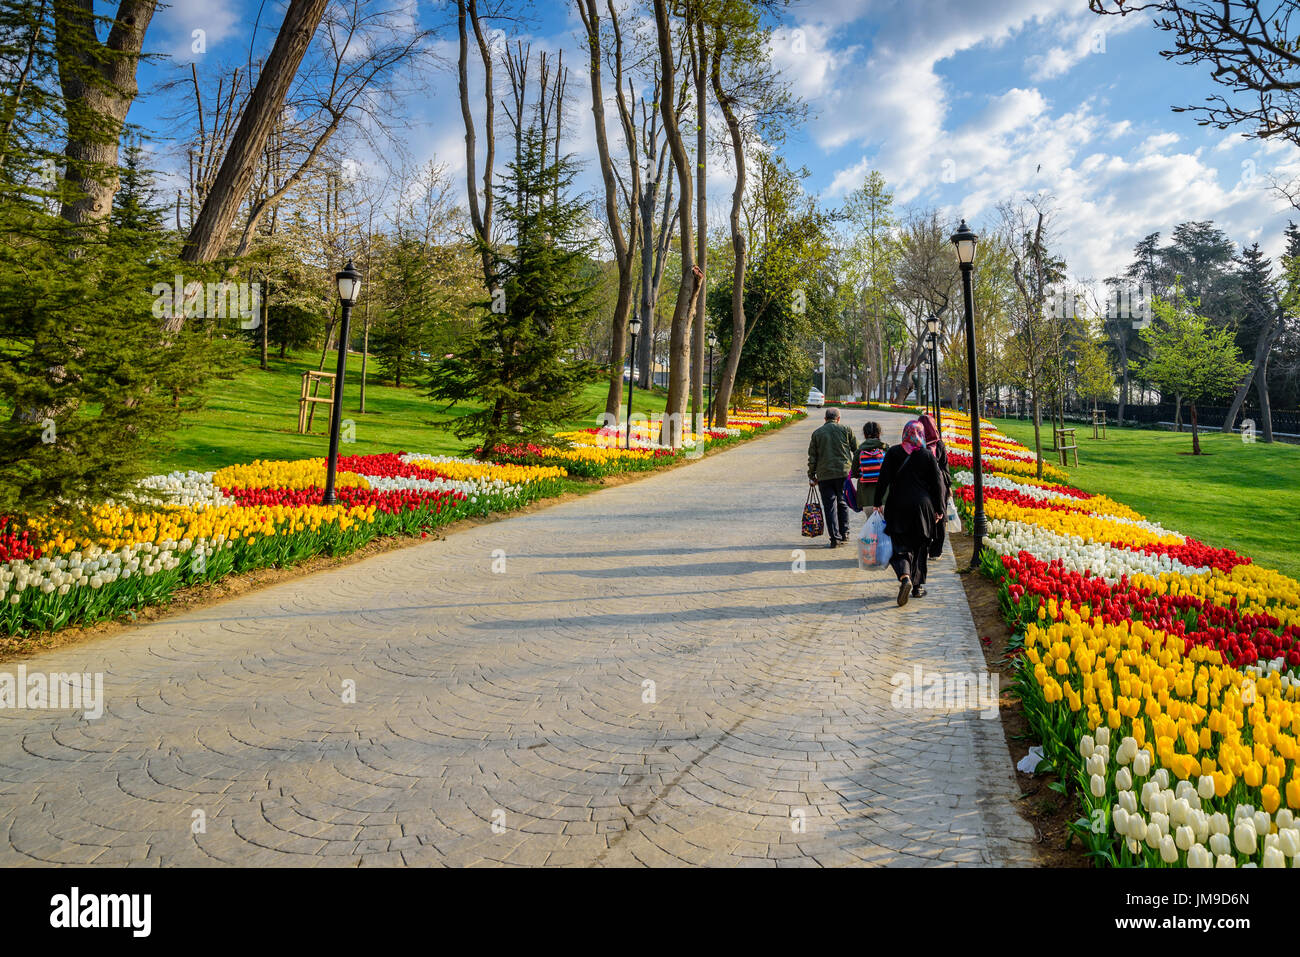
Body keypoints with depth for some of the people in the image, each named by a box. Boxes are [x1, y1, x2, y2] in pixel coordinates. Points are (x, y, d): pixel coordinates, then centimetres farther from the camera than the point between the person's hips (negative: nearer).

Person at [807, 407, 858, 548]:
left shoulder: (817, 433, 5)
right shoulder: (846, 430, 4)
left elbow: (812, 457, 5)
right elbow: (856, 451, 6)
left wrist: (811, 476, 13)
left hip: (824, 475, -1)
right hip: (844, 473, 1)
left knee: (830, 506, 2)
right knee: (843, 503, 16)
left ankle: (835, 538, -2)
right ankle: (844, 533, 20)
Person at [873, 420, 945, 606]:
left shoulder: (893, 453, -3)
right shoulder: (927, 455, -2)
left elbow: (884, 479, -4)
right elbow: (937, 484, 0)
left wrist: (879, 503, 2)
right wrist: (939, 509, 7)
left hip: (898, 507, -1)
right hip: (923, 506, 1)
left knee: (900, 546, 1)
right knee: (920, 547, 12)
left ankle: (905, 577, -25)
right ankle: (918, 586, 17)